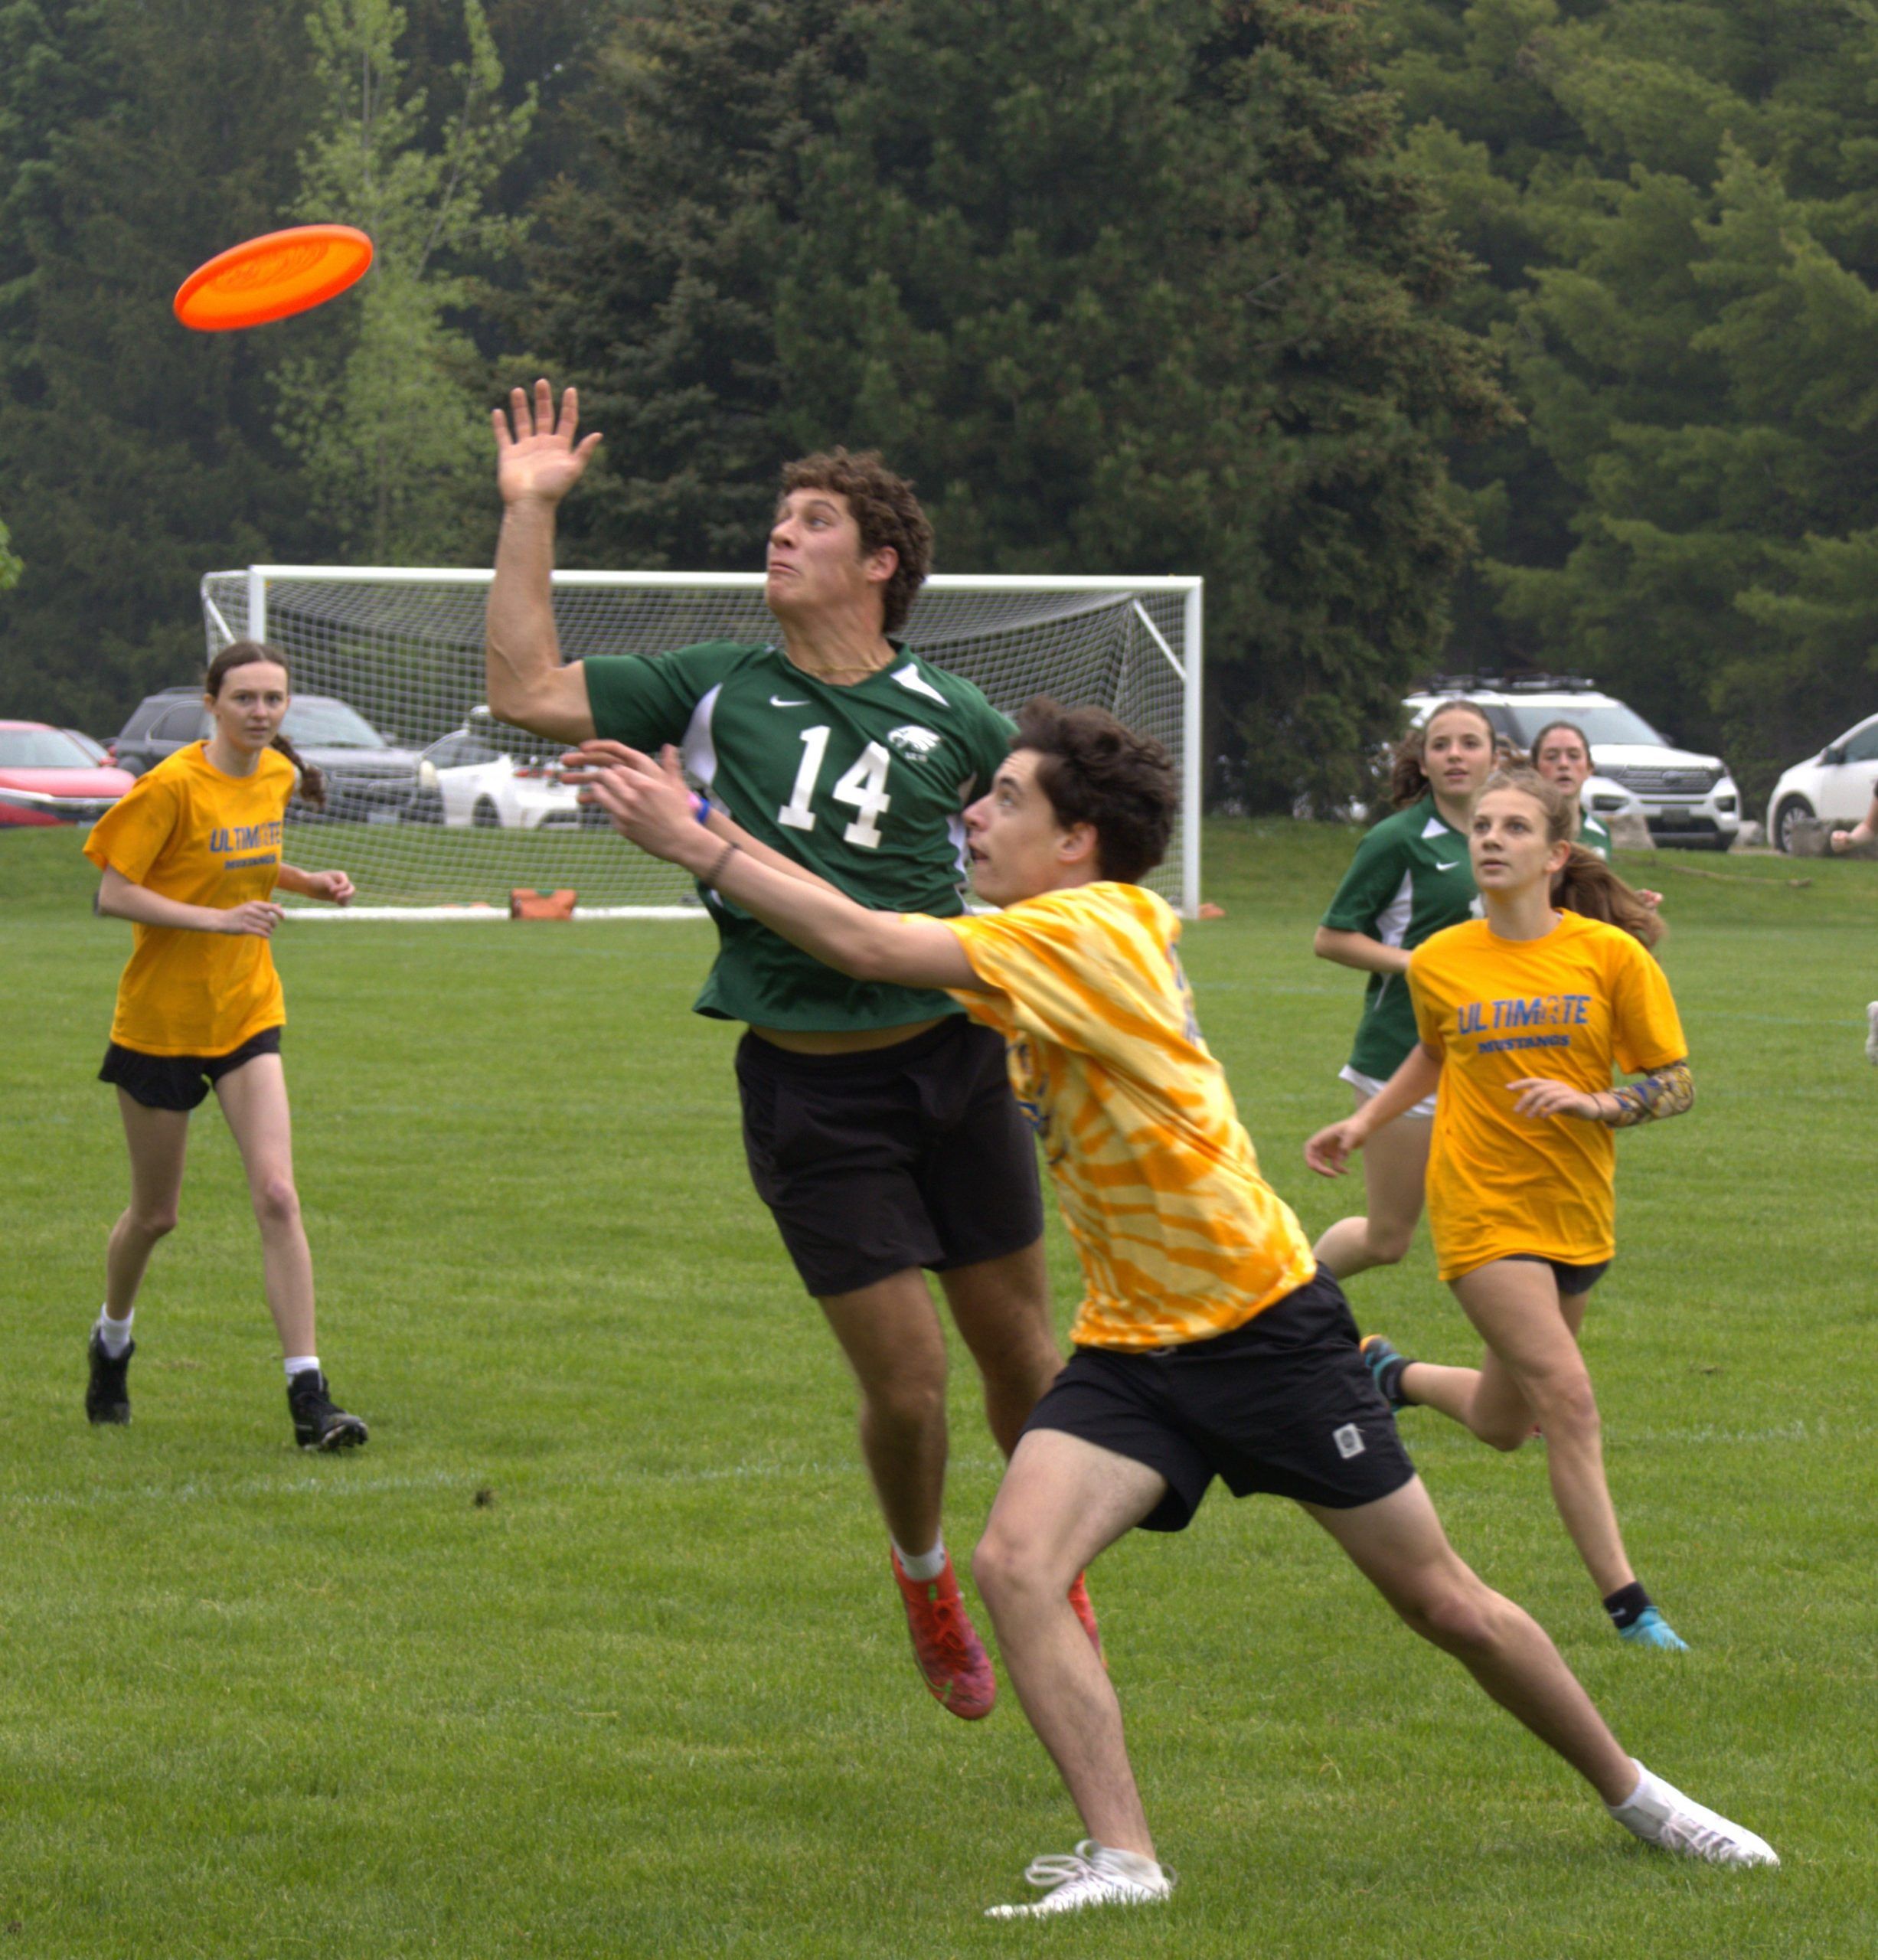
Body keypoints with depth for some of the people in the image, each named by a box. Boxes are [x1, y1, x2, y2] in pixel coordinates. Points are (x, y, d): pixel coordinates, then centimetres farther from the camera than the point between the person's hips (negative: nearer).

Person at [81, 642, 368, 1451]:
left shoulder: (279, 776, 3)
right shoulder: (172, 787, -16)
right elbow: (113, 893, -18)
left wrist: (308, 884, 3)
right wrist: (217, 918, -26)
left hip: (246, 1016, 4)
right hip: (160, 1019, -4)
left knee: (277, 1196, -13)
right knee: (155, 1215, 10)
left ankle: (307, 1395, -15)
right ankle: (112, 1338, 41)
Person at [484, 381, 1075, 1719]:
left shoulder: (948, 717, 3)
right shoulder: (716, 690, 3)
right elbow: (527, 690, -2)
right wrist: (530, 513, -3)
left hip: (953, 1057, 1)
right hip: (808, 1090, -1)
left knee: (1017, 1350, 8)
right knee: (906, 1379, -5)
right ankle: (924, 1580, 24)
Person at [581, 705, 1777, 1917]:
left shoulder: (1090, 933, -20)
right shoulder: (1053, 944, 5)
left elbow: (868, 945, -27)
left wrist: (701, 850, -22)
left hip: (1267, 1323, -8)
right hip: (1130, 1348, 8)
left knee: (1441, 1601, 4)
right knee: (1015, 1563, -17)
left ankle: (1630, 1792, 25)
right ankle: (1123, 1861, -15)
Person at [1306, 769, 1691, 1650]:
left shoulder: (1611, 955, -7)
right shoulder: (1438, 964, -3)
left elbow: (1676, 1083, -3)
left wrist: (1593, 1103, -20)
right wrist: (1364, 1122, 12)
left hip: (1577, 1213, 2)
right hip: (1482, 1207, -2)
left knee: (1505, 1425, 16)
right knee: (1569, 1403, -16)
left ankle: (1392, 1374, 45)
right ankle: (1627, 1605, -11)